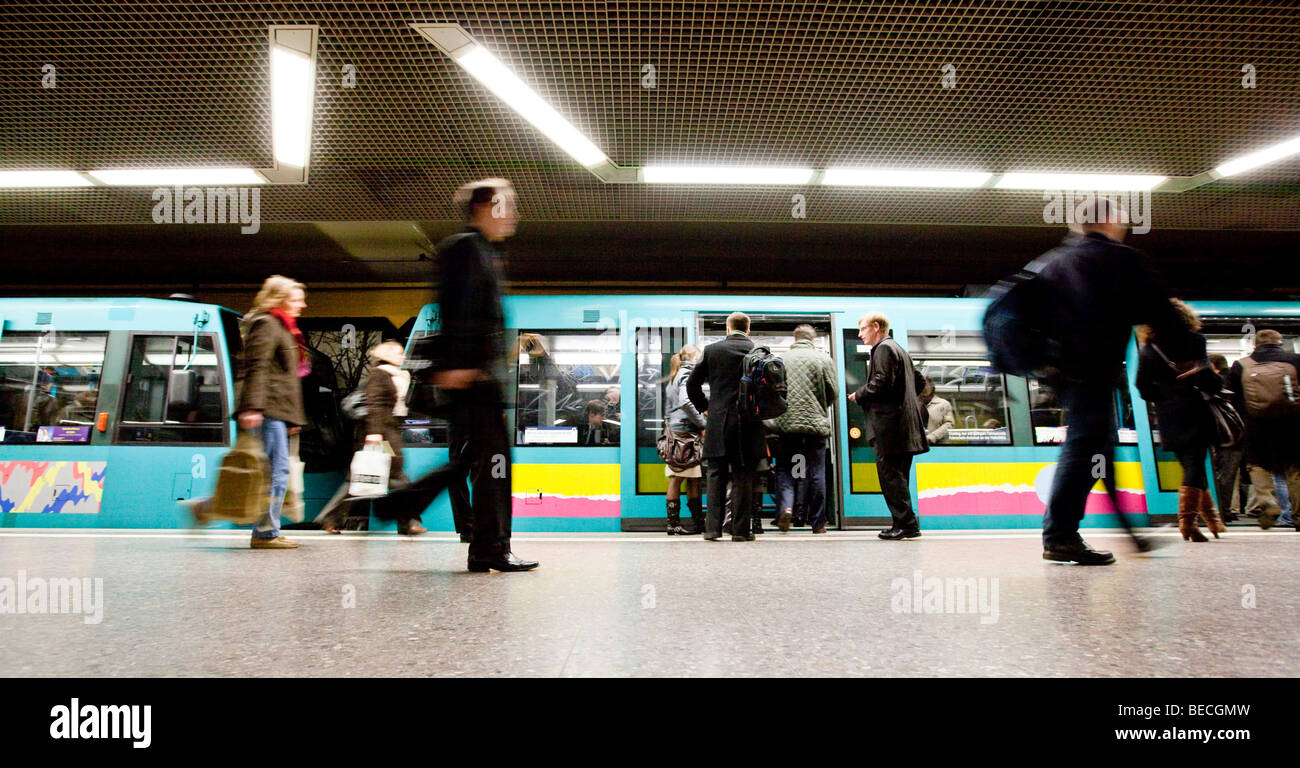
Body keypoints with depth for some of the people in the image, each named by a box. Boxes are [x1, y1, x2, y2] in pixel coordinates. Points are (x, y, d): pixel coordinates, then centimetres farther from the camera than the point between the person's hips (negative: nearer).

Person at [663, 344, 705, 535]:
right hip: (687, 432, -9)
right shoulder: (688, 375, -7)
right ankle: (698, 523, 1)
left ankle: (673, 524, 9)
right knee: (692, 481, -4)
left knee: (675, 480, 7)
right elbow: (686, 402, -22)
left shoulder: (674, 378, 20)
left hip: (674, 432, 9)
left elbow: (667, 410, 22)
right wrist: (702, 424, -17)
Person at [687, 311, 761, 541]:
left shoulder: (711, 350, 3)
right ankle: (740, 530, 5)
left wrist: (704, 408, 16)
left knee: (716, 476, 6)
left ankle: (713, 528, 2)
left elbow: (692, 383, 4)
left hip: (717, 422, 0)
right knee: (743, 477, 4)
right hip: (747, 425, 0)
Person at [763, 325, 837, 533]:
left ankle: (785, 506, -12)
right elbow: (833, 392, 0)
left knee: (784, 469, 10)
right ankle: (817, 522, 13)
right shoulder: (823, 359, 1)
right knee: (815, 473, 6)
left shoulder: (781, 359, 5)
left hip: (786, 423, 1)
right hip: (815, 424, 0)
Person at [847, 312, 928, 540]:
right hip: (905, 425, 10)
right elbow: (918, 381, 28)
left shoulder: (883, 349, -8)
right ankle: (906, 523, 15)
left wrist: (859, 395, -7)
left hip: (889, 423, -10)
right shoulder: (899, 349, 24)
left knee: (890, 474, -8)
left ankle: (906, 524, -7)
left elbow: (881, 382, -20)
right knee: (898, 476, 12)